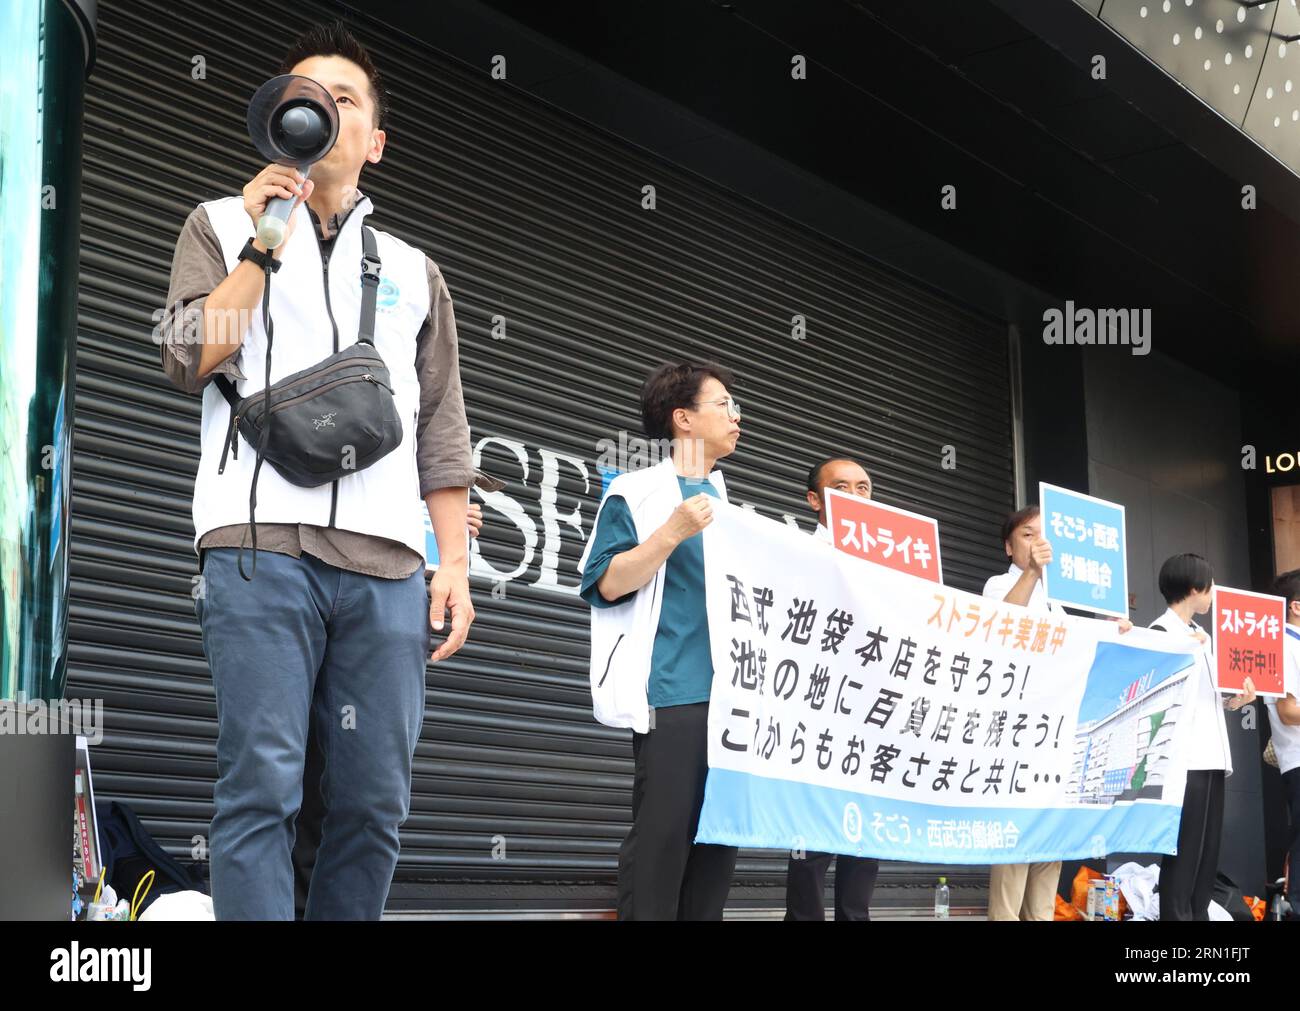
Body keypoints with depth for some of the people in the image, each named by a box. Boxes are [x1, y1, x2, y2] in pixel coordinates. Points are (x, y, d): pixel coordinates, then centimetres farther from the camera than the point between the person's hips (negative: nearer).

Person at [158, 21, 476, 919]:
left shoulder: (412, 270, 24)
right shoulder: (224, 226, 18)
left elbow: (442, 433, 18)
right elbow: (190, 360, 2)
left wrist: (456, 562, 7)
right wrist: (264, 244, -2)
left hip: (386, 560, 3)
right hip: (262, 541, -3)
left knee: (375, 801, -1)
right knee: (262, 786, -10)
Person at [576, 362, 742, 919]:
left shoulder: (724, 503, 21)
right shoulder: (638, 492, 0)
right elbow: (605, 584, -9)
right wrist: (672, 532, -17)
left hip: (730, 694, 7)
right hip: (670, 693, -7)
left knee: (719, 833, 6)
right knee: (663, 832, -10)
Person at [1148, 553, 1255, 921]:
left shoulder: (1200, 636, 21)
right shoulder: (1161, 632, -6)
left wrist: (1236, 700, 8)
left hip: (1211, 757, 9)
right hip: (1184, 760, -9)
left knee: (1207, 853, 9)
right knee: (1183, 853, -9)